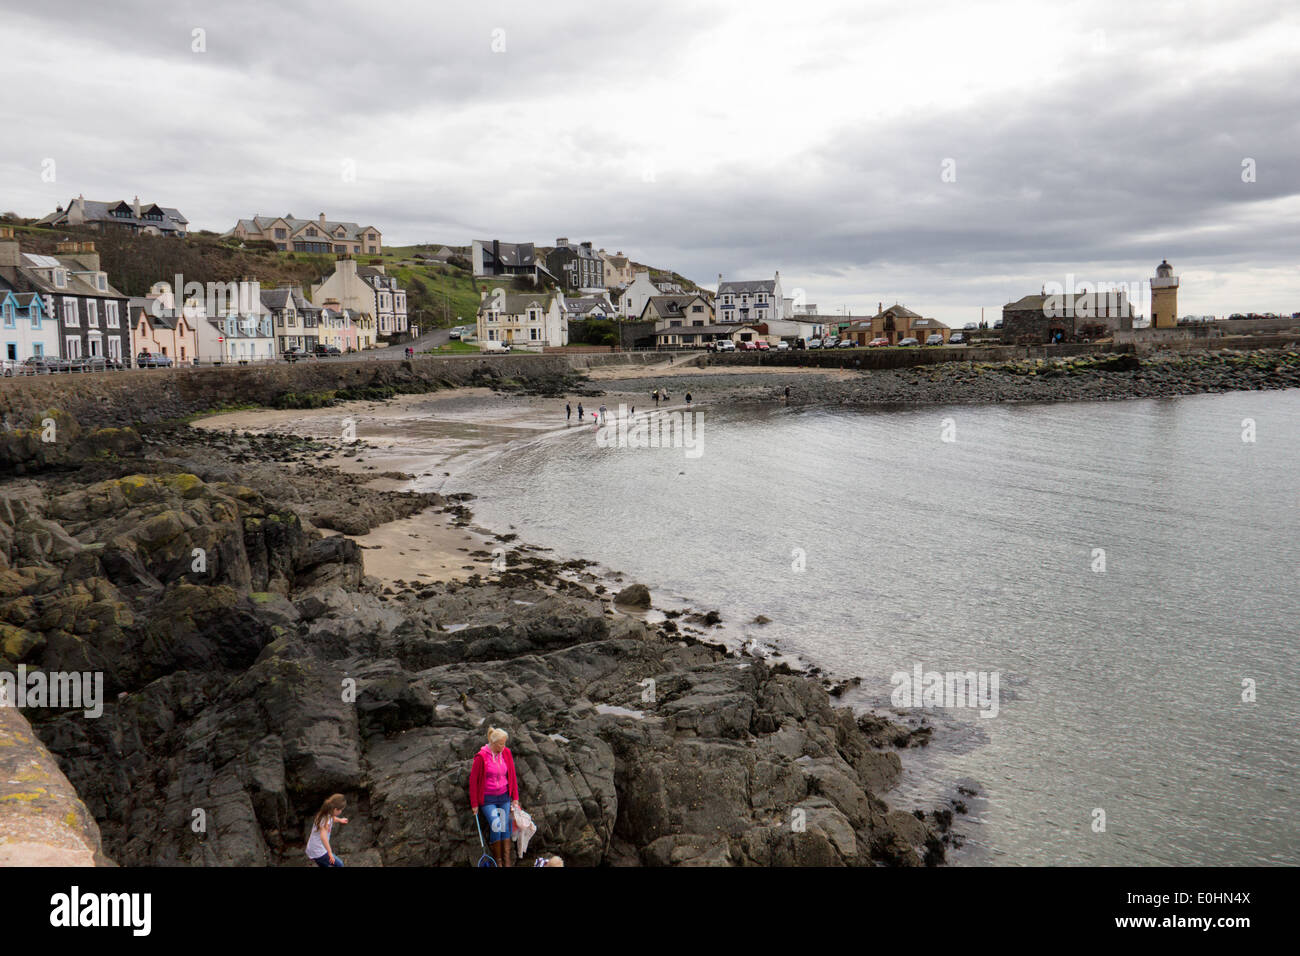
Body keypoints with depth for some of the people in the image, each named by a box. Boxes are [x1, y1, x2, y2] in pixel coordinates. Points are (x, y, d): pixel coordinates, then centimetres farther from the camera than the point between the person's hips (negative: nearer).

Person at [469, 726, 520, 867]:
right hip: (487, 799, -4)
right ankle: (498, 860, 1)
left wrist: (515, 797, 10)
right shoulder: (481, 757, -14)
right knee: (495, 826, -15)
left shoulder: (506, 753, 0)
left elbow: (512, 775, 9)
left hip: (504, 797, 4)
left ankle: (507, 860, 11)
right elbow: (473, 780, -7)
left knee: (505, 827, 2)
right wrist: (474, 804, -4)